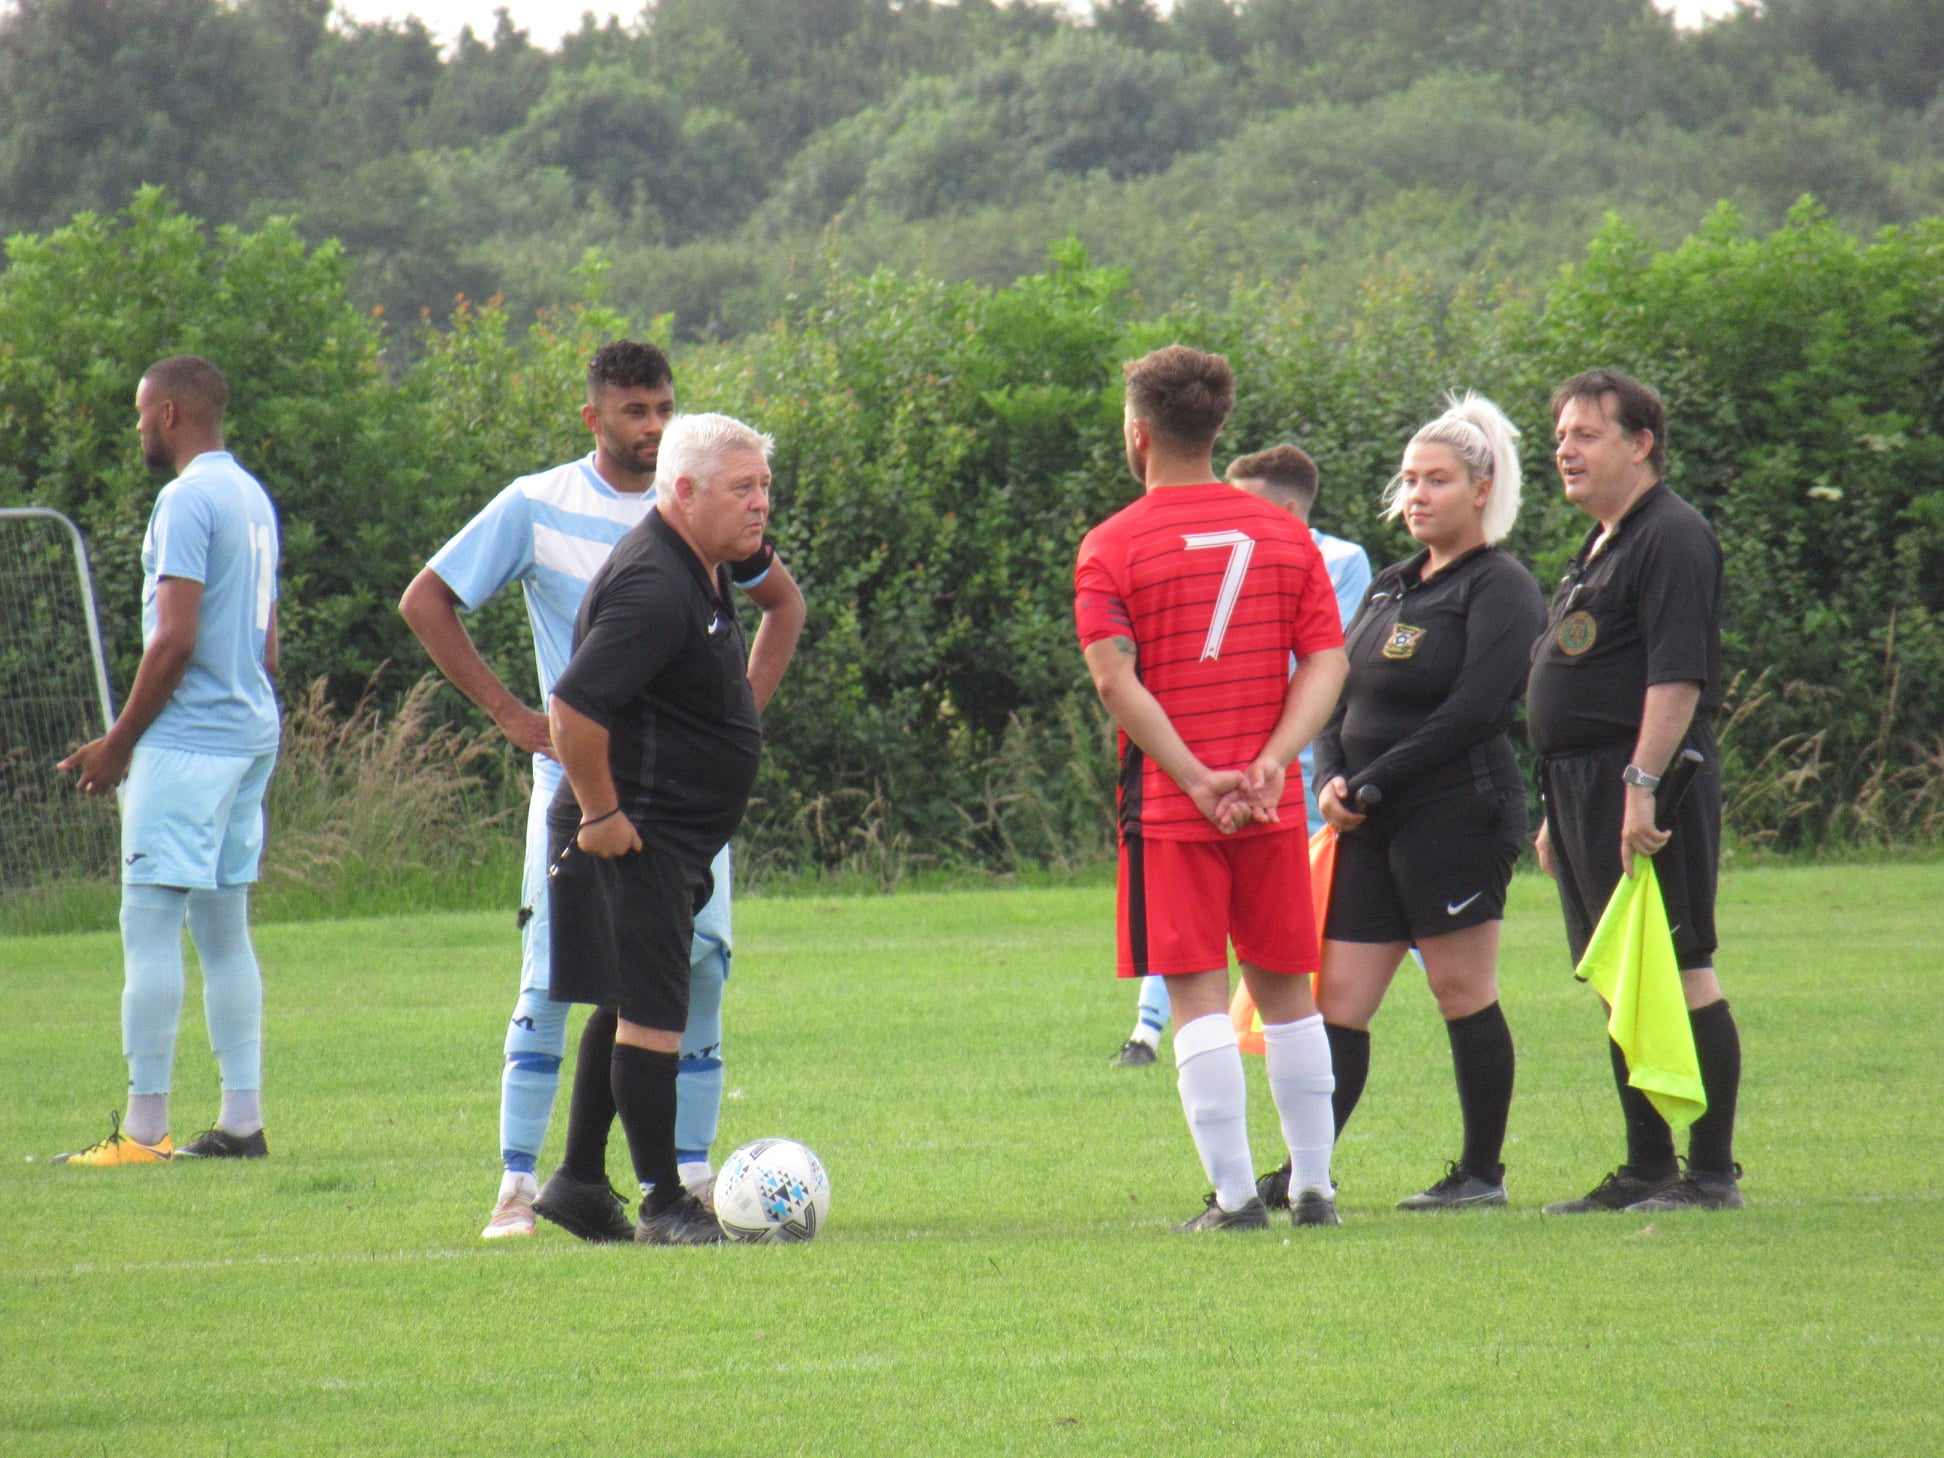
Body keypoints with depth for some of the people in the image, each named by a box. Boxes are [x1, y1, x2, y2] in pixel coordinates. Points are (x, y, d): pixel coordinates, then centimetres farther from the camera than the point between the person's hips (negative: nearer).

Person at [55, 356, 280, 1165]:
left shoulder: (187, 500, -12)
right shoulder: (253, 498, 17)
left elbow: (175, 637, -19)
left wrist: (119, 742, -11)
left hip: (188, 739, -10)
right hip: (250, 733, 10)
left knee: (150, 924, -8)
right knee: (224, 930, 11)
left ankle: (144, 1128, -11)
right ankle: (241, 1120, 10)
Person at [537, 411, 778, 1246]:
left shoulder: (699, 573, 10)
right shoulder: (652, 588, -22)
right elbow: (574, 709, -29)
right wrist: (600, 814, -21)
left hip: (671, 838, 11)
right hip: (632, 835, -11)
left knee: (629, 1010, 18)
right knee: (651, 1016, -7)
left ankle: (580, 1182, 26)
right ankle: (664, 1206, -2)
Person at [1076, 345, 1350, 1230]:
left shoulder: (1113, 546, -4)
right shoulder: (1283, 535, 7)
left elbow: (1115, 677, -15)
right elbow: (1327, 659, 0)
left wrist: (1198, 780, -15)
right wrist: (1271, 761, -10)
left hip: (1169, 810, -3)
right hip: (1272, 806, 3)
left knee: (1198, 995, -2)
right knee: (1285, 989, 13)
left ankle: (1233, 1195, -7)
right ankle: (1313, 1185, 15)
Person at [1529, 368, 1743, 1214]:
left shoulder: (1671, 540, -11)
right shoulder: (1599, 549, 21)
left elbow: (1678, 677, -20)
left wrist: (1642, 786, -26)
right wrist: (1560, 811, 24)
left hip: (1649, 791, -10)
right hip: (1584, 792, 10)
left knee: (1680, 976, -8)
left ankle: (1712, 1171, -6)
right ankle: (1646, 1169, 15)